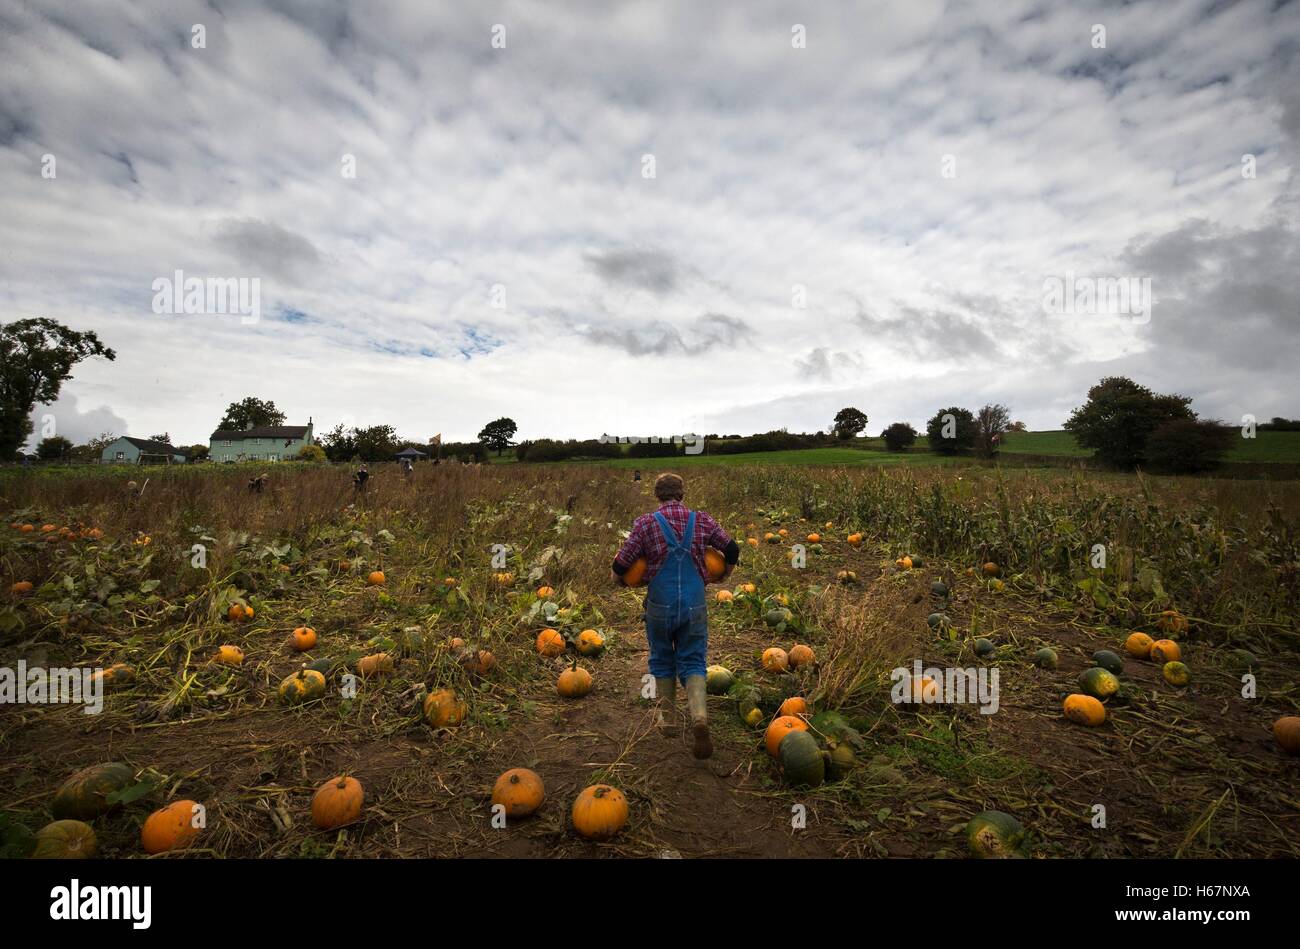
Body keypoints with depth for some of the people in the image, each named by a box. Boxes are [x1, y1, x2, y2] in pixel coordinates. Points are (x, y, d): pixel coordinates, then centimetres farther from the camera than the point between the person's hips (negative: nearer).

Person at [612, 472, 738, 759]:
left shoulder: (646, 523, -6)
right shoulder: (702, 520, 1)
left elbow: (620, 566, -7)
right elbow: (732, 550, 9)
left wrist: (619, 577, 16)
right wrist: (723, 576, 27)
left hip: (660, 604, -1)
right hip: (694, 604, 1)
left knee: (662, 661, 19)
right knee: (693, 663, 8)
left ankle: (667, 719, 29)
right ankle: (699, 717, -15)